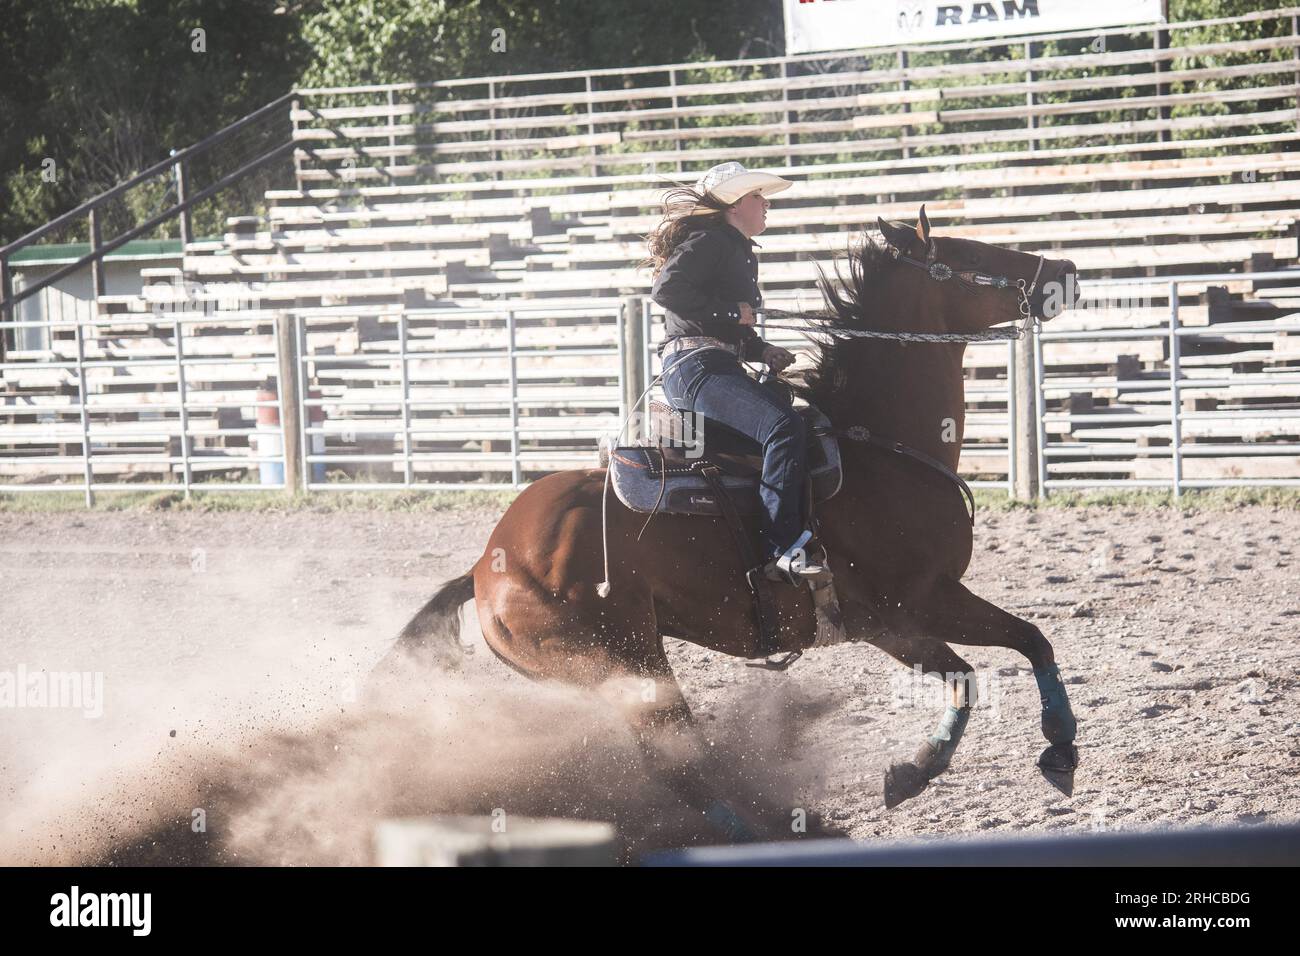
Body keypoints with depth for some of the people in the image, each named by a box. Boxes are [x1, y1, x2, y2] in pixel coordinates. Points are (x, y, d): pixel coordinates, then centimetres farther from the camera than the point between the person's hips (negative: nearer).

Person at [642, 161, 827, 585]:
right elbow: (667, 289, -20)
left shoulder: (742, 253, 26)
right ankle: (782, 551, -33)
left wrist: (764, 351, 14)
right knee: (785, 427, -28)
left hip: (720, 368, 11)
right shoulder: (708, 241, -5)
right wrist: (732, 312, -15)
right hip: (696, 366, -11)